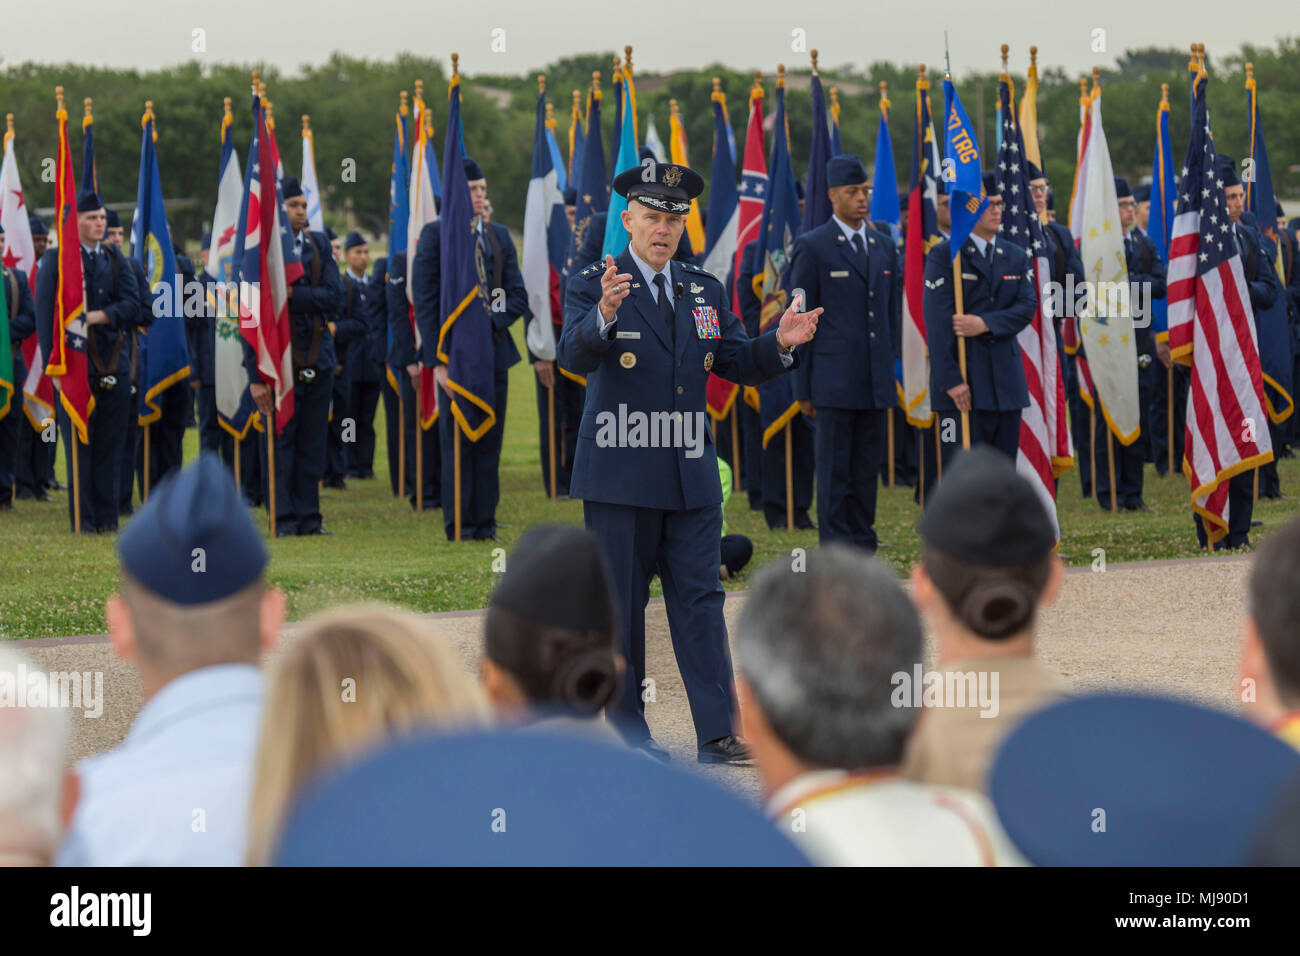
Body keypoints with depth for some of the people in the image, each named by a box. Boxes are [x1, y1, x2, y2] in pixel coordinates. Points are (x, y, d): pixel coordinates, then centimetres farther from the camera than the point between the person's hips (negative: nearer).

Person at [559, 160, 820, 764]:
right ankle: (629, 733, 15)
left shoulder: (705, 291, 12)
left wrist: (780, 344, -12)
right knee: (621, 607, 5)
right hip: (619, 476, -4)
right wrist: (605, 316, -43)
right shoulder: (593, 286, -4)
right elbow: (574, 356, -21)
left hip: (691, 475, 4)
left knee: (700, 601, 1)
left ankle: (717, 736, -1)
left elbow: (738, 365, 9)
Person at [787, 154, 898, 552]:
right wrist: (803, 387, -6)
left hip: (877, 384, 5)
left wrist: (891, 371, 13)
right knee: (834, 474, -2)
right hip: (834, 381, -5)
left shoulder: (885, 246, 14)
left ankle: (864, 553, 14)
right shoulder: (812, 247, -3)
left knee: (867, 472, 8)